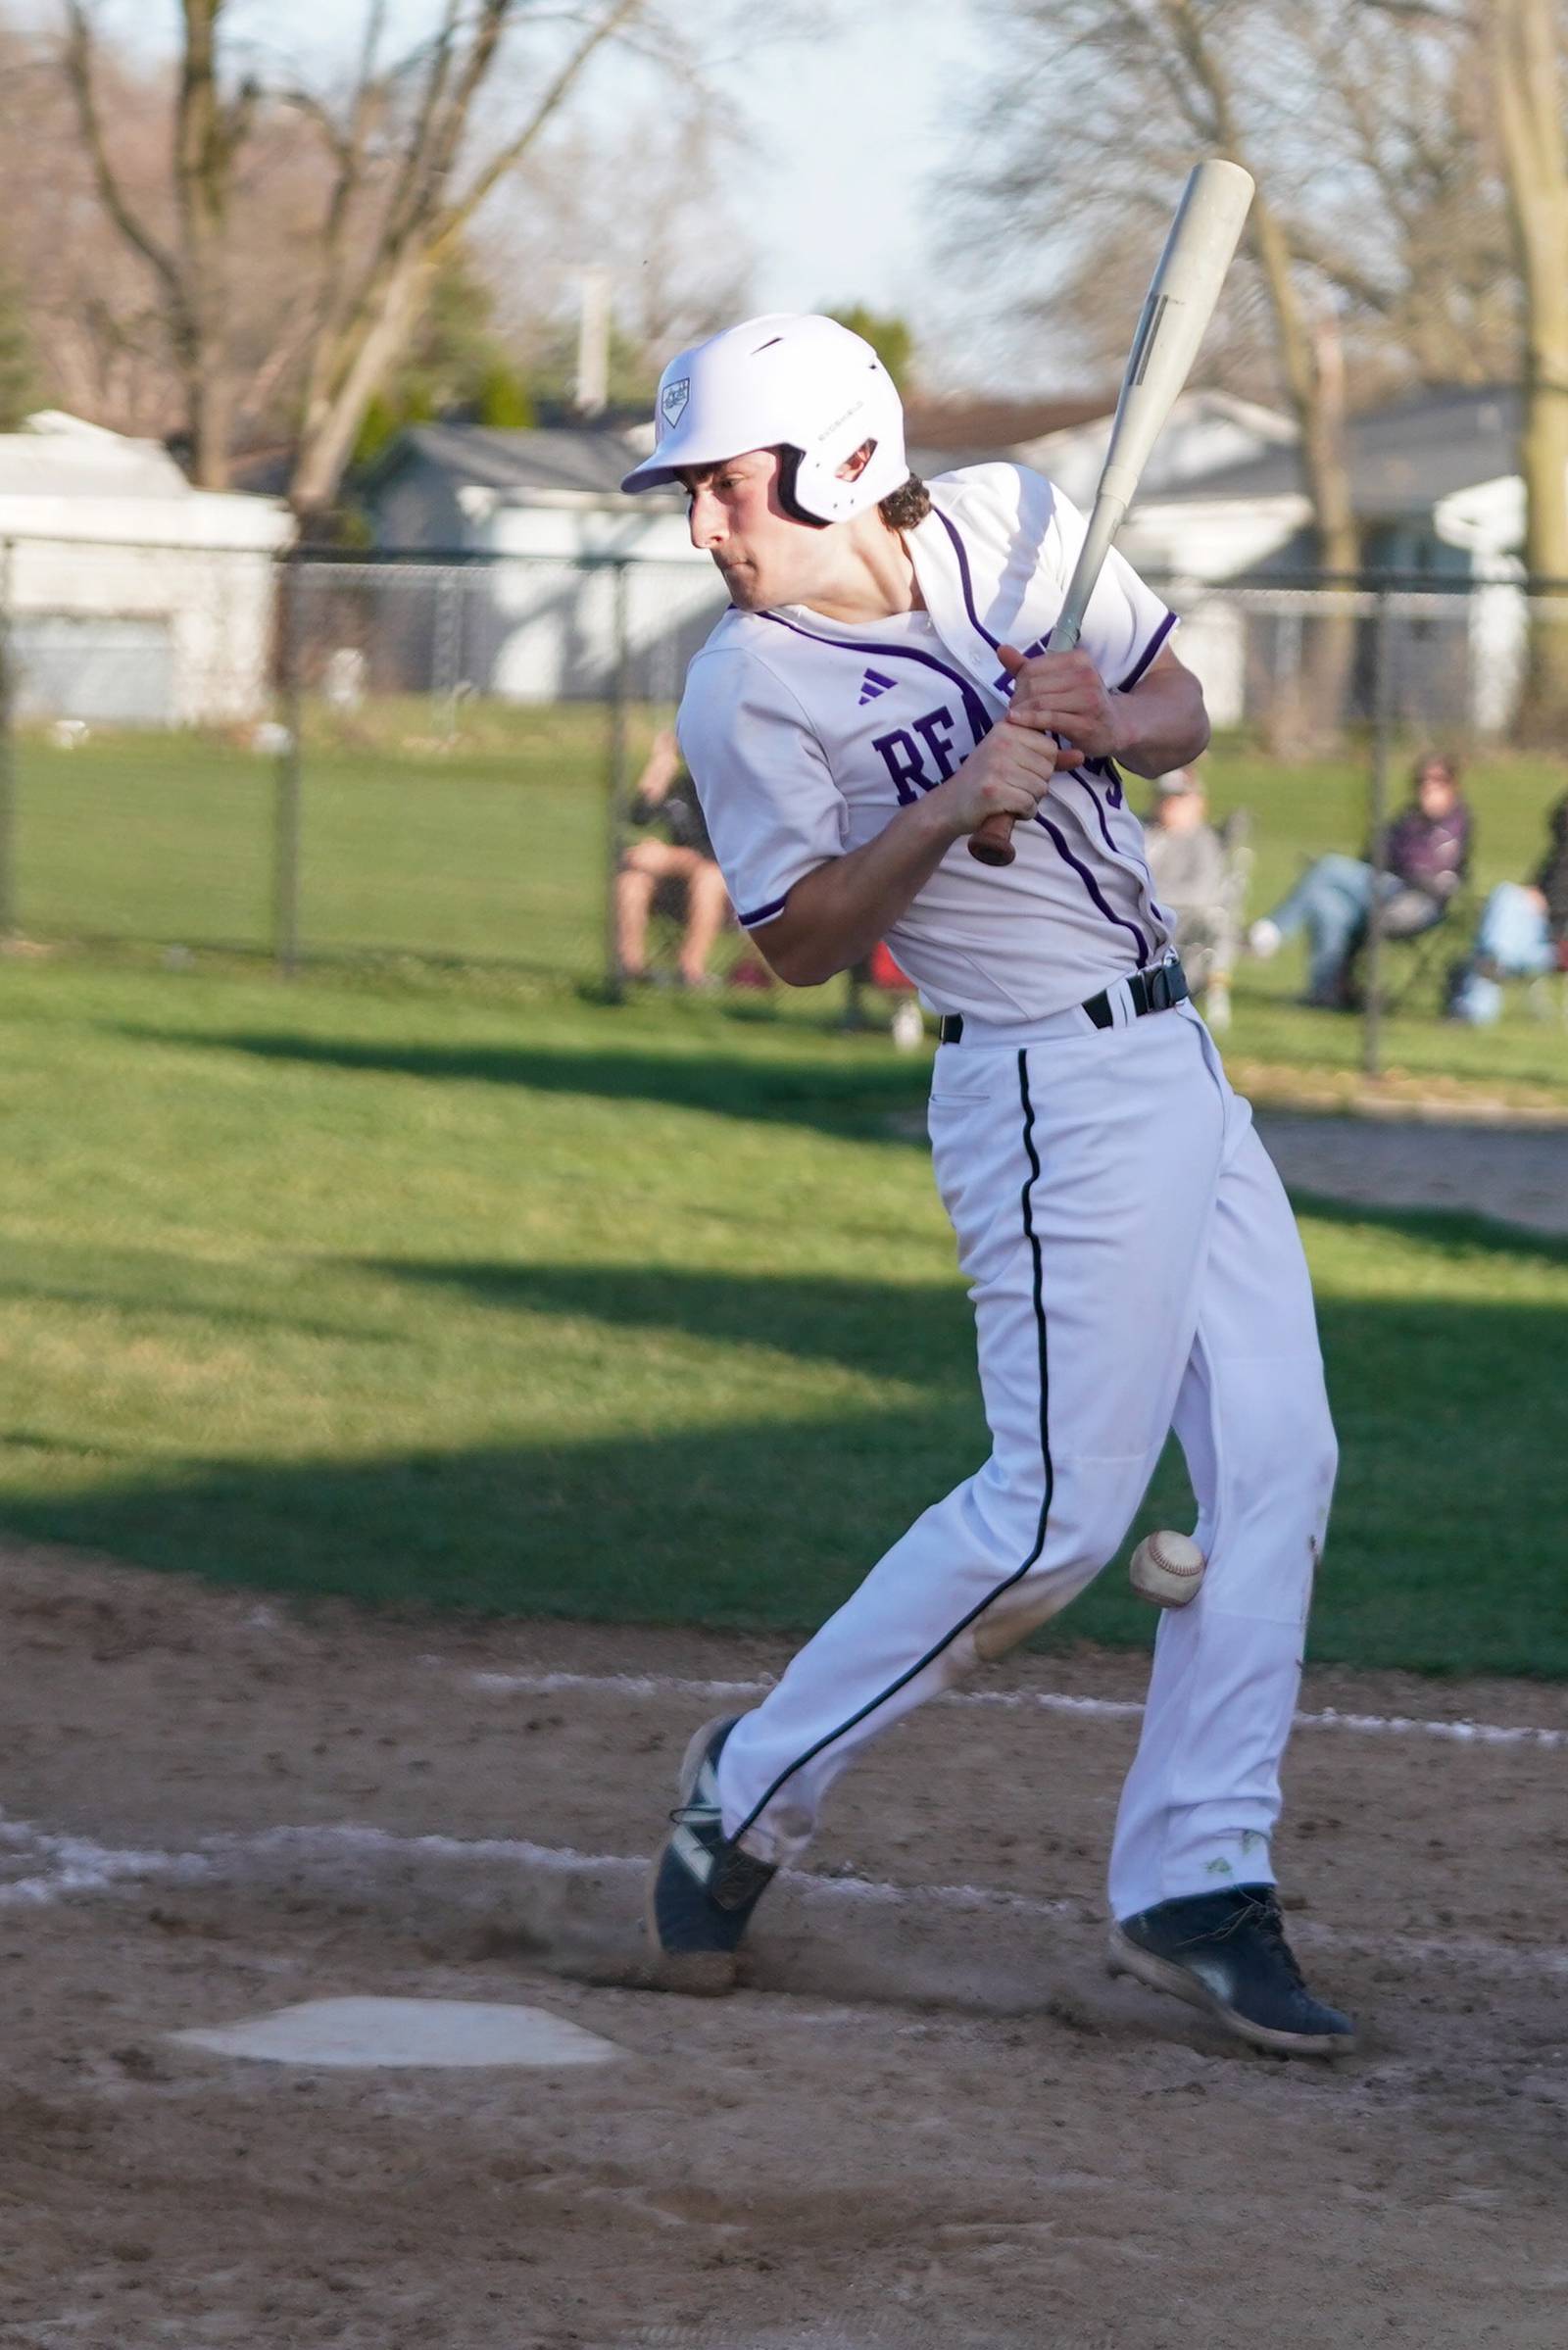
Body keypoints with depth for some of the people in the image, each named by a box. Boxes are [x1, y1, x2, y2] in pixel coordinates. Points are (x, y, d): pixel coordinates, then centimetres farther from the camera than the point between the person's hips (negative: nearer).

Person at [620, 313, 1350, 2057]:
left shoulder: (1016, 523, 2)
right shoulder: (748, 689, -12)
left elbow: (1181, 714, 11)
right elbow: (800, 946, -13)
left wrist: (1102, 724, -11)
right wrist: (954, 807, -26)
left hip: (1175, 1057, 7)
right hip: (1053, 1094, -7)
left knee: (1273, 1467, 3)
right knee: (1056, 1512, -11)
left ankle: (1193, 1886, 8)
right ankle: (754, 1787, 4)